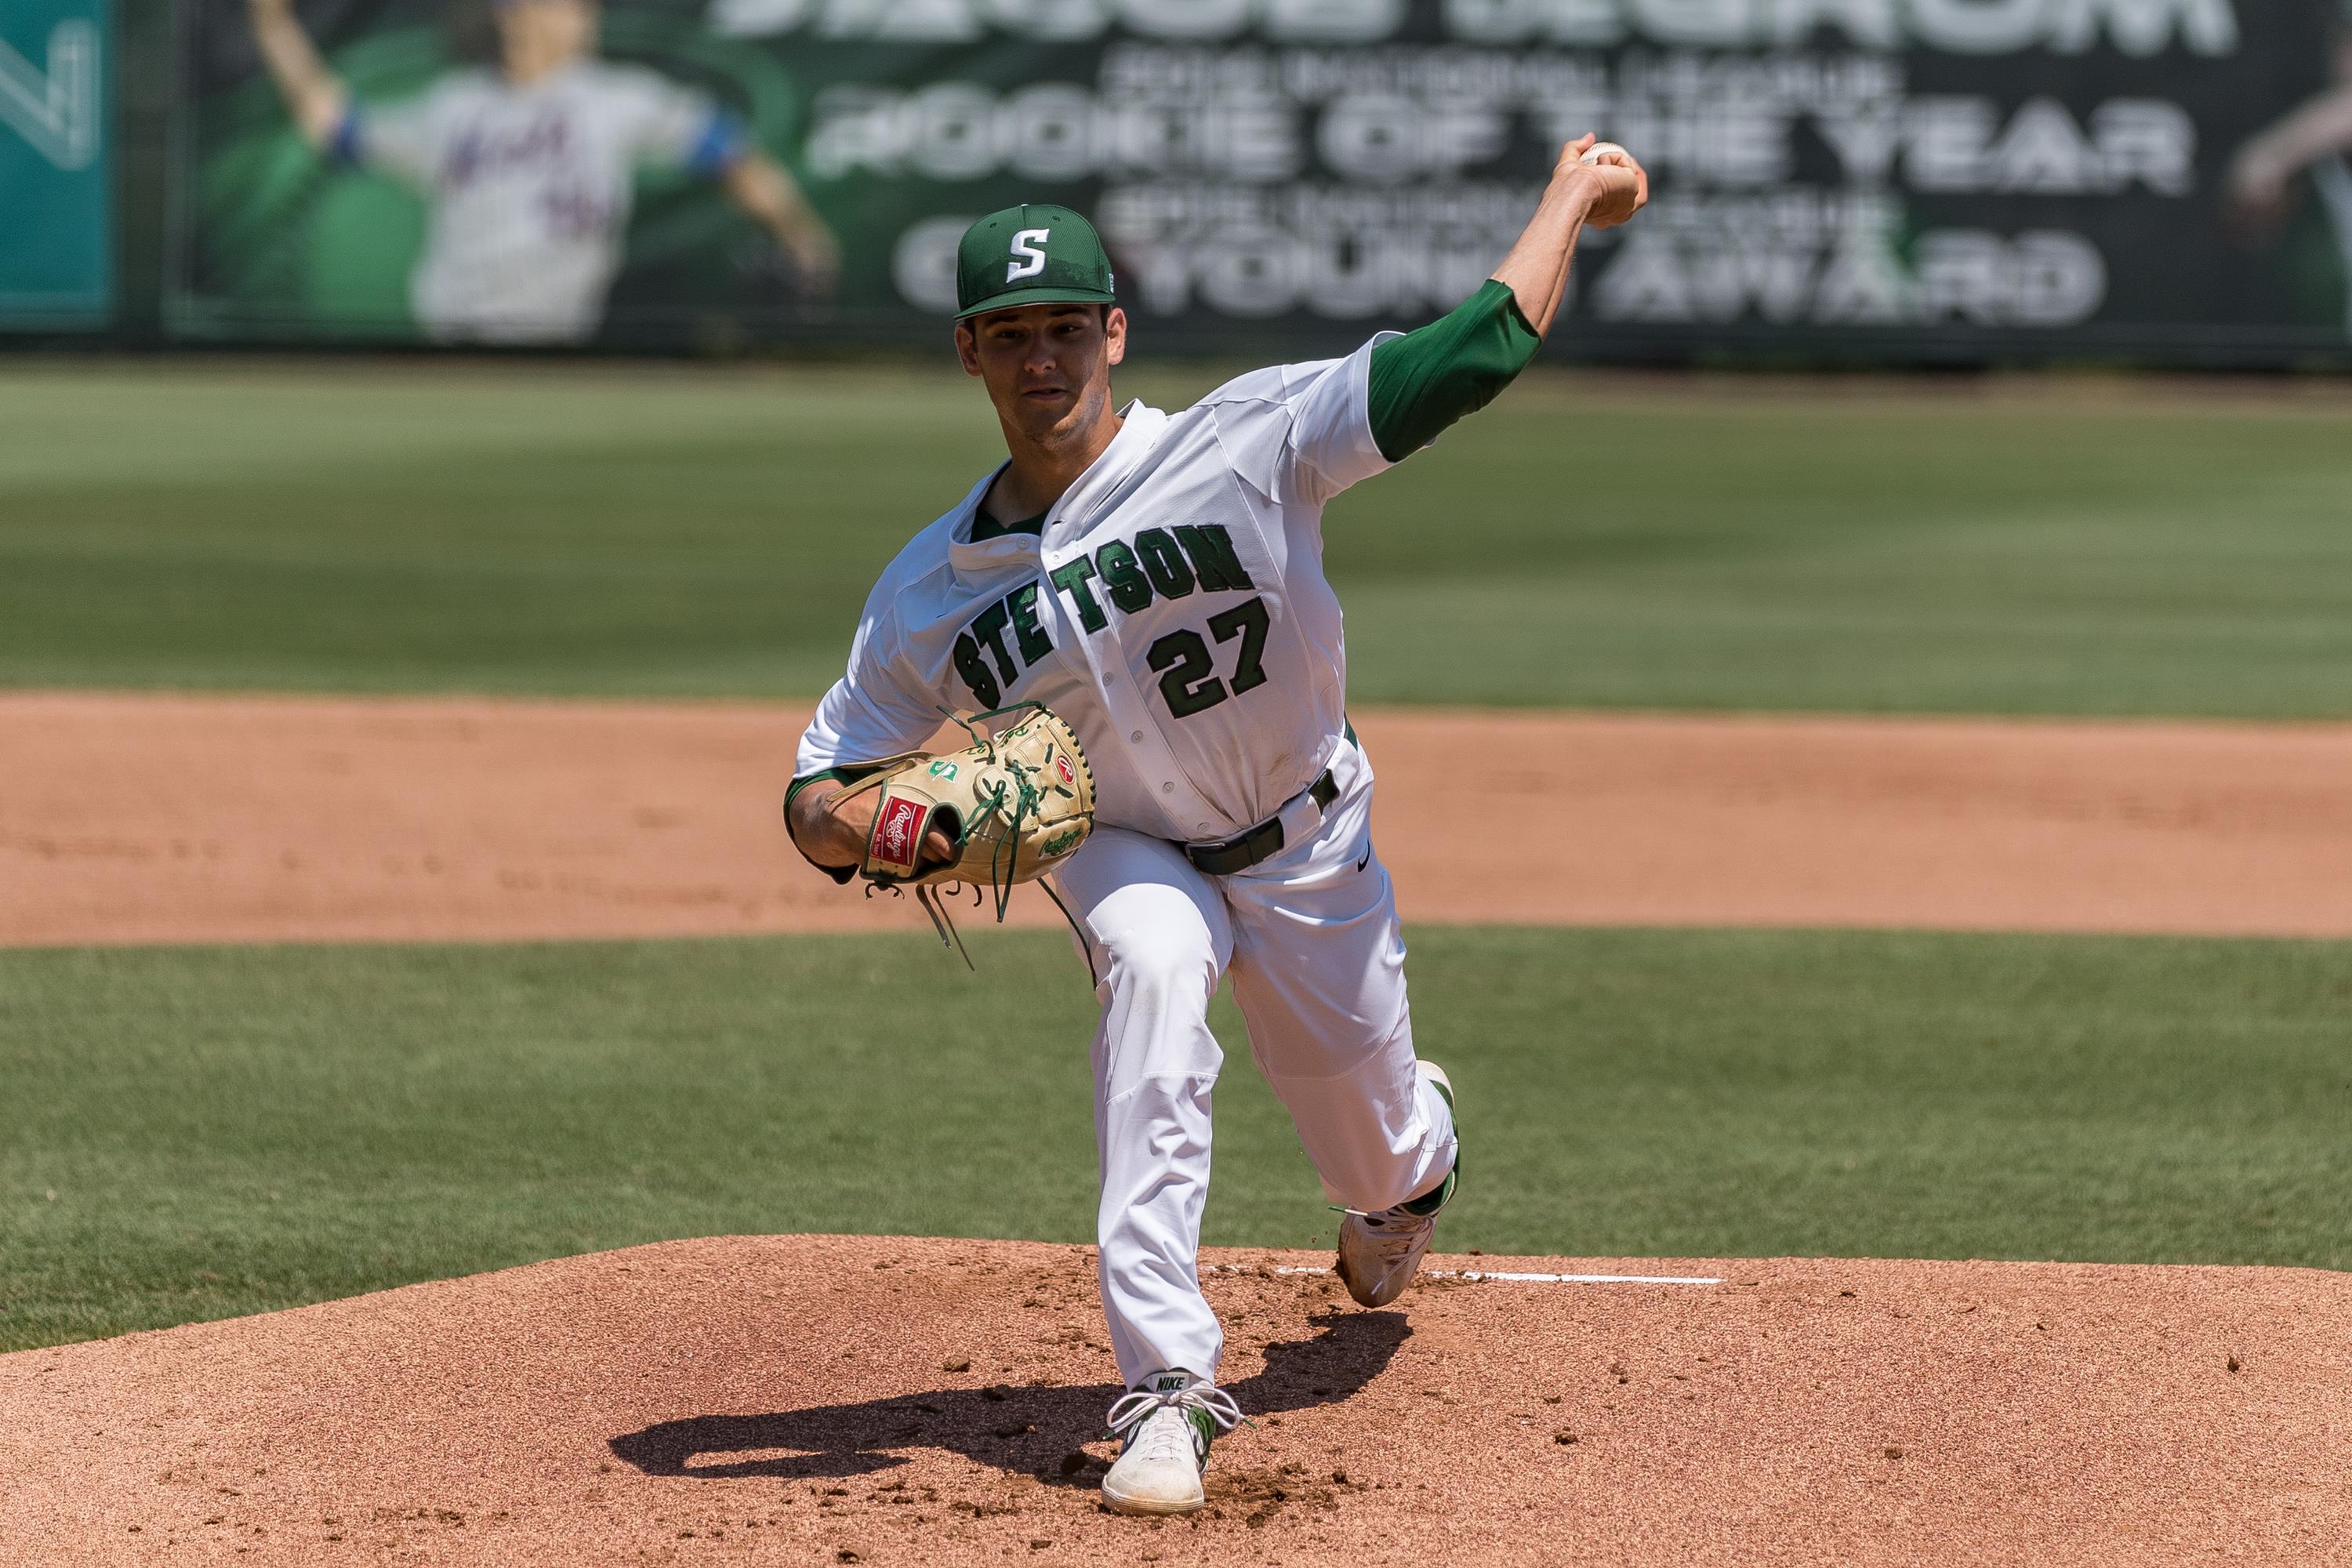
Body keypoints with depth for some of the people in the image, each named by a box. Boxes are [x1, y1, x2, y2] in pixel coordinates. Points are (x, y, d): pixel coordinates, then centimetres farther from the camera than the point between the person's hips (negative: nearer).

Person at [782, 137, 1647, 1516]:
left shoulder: (1246, 446, -26)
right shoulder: (933, 592, -16)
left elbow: (1480, 352, -29)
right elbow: (822, 790, -9)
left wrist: (1572, 197, -22)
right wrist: (840, 818, -32)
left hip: (1308, 848, 0)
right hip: (1124, 849, 0)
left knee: (1375, 1164, 13)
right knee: (1152, 962, -35)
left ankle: (1422, 1139, 58)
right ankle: (1170, 1385, -37)